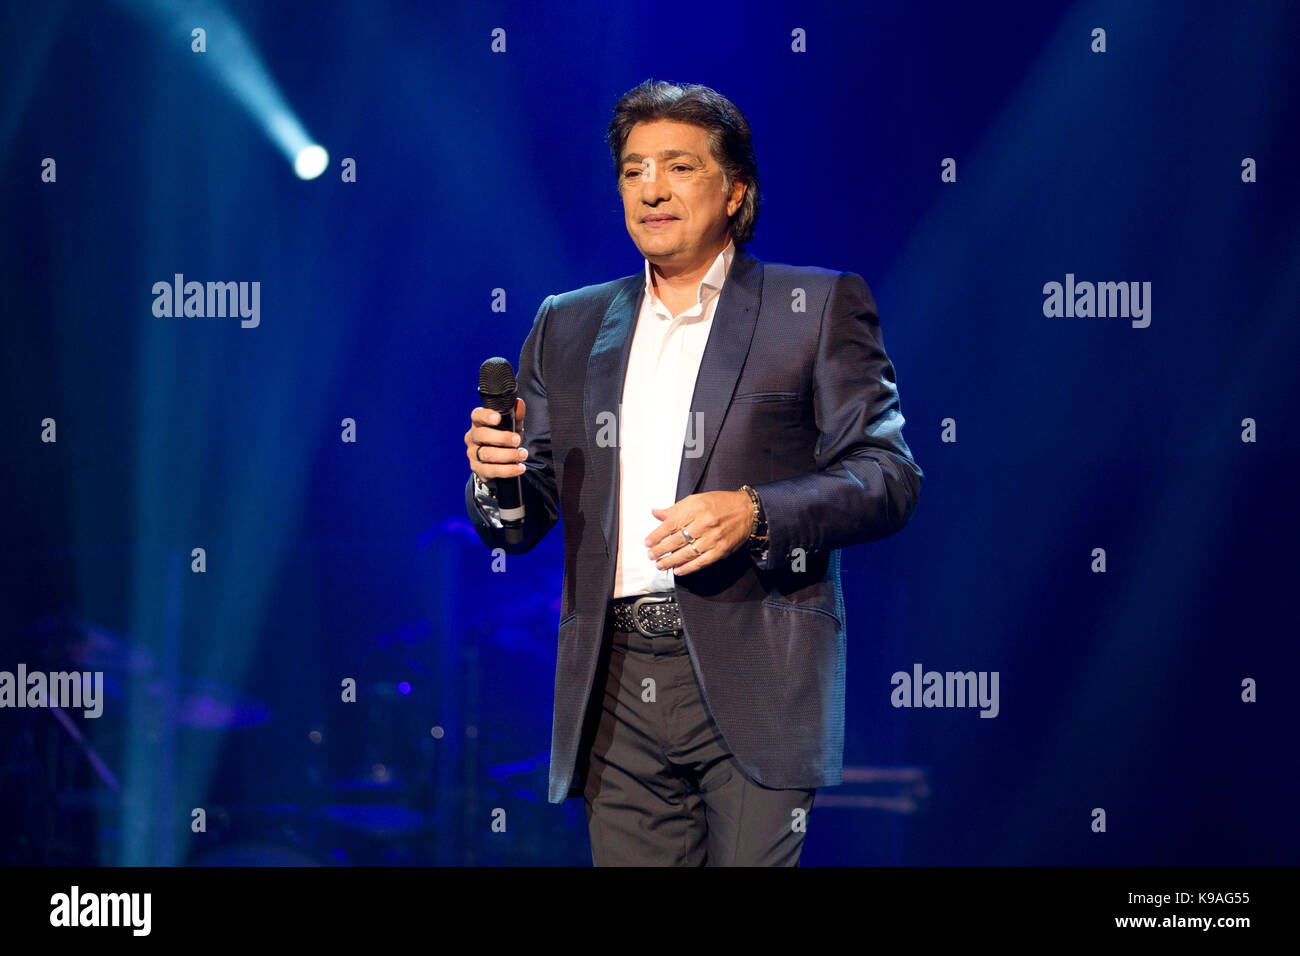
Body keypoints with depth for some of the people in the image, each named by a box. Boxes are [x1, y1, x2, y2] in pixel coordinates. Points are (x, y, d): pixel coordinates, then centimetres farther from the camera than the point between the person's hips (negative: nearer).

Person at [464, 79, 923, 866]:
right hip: (615, 689, 3)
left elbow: (889, 476, -2)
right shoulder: (569, 327, 17)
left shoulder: (820, 308, 6)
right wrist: (496, 475, -8)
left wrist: (754, 512, -18)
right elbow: (520, 523, 16)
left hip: (751, 680, -3)